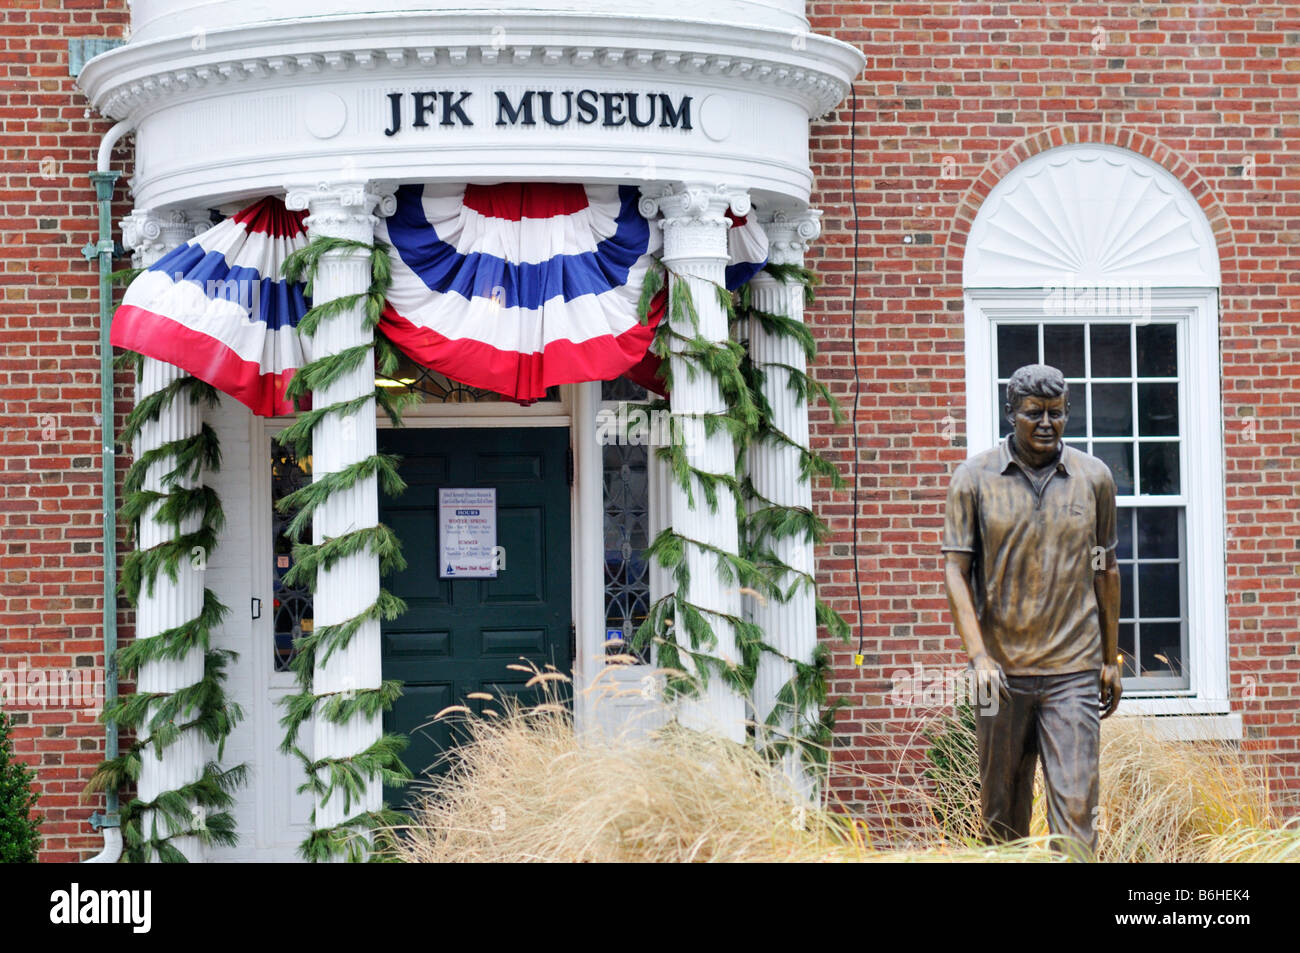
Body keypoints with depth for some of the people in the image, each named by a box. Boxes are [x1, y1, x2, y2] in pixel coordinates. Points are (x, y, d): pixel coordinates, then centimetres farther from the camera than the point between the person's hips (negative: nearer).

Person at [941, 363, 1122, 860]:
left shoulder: (1094, 478, 5)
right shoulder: (974, 479, 0)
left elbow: (1105, 571, 13)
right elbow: (955, 570, -2)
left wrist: (1111, 660, 13)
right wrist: (978, 656, -13)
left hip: (1073, 670, 0)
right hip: (1002, 670, 0)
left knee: (1075, 804, -9)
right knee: (1002, 809, 8)